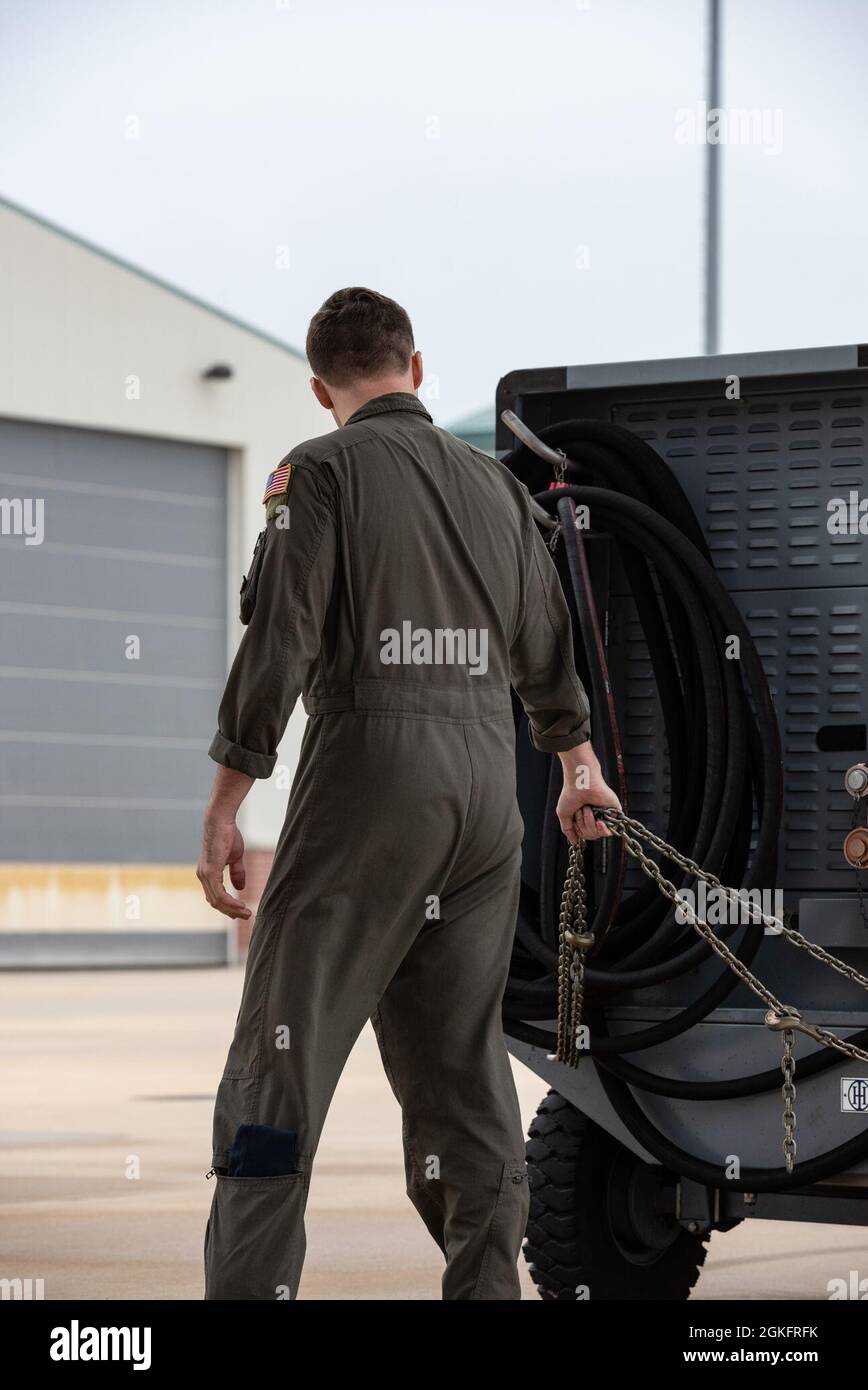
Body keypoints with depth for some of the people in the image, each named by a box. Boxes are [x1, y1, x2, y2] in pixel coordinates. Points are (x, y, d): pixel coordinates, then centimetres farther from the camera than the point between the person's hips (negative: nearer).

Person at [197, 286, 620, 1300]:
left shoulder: (321, 471, -2)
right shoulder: (496, 484, 15)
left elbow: (278, 644, -10)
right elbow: (546, 648, 24)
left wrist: (224, 808, -8)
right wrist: (580, 767, 40)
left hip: (368, 768, -5)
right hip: (486, 779, 6)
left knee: (285, 1049, -4)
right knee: (462, 1059, 11)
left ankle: (249, 1287, -10)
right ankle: (485, 1283, 11)